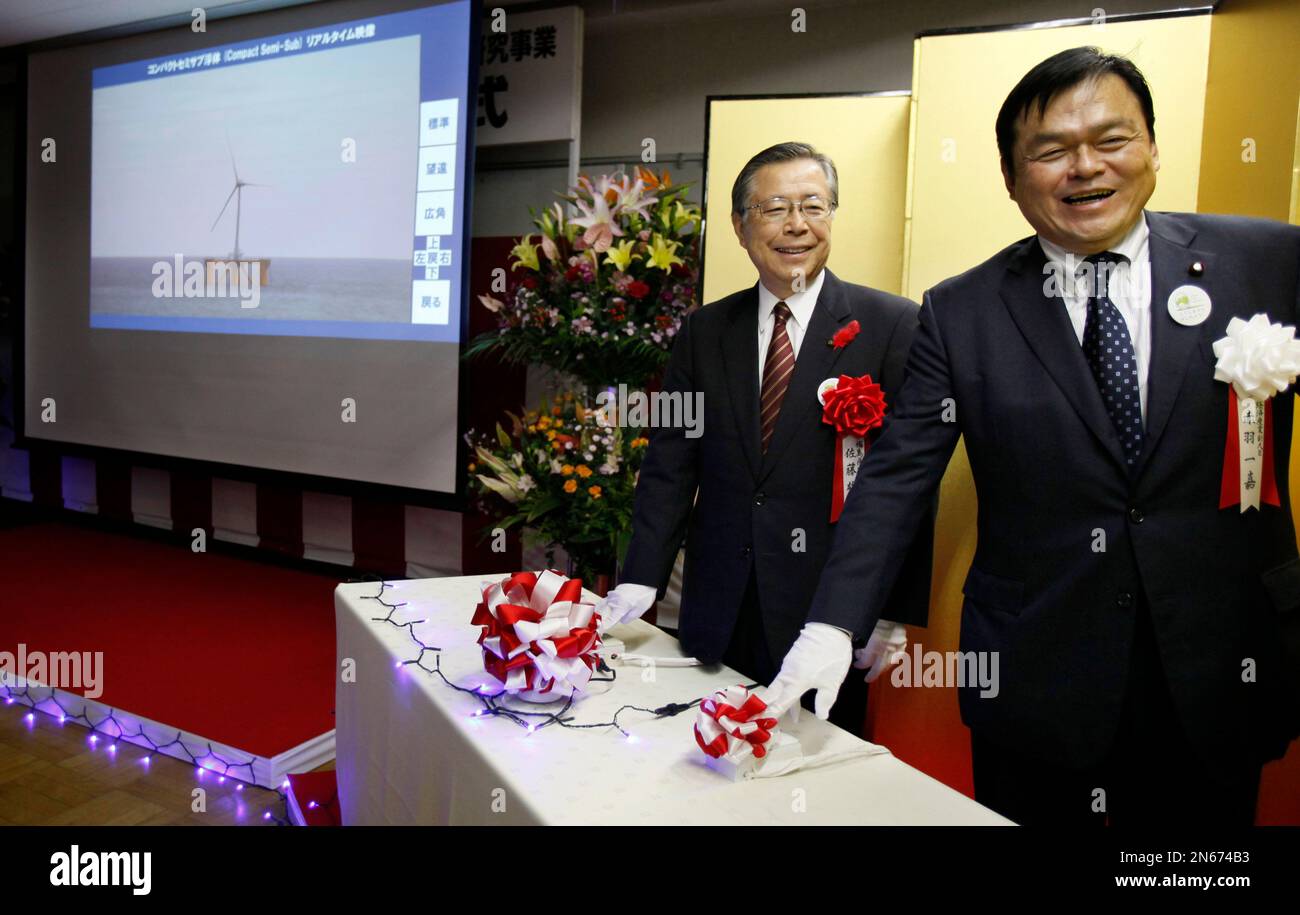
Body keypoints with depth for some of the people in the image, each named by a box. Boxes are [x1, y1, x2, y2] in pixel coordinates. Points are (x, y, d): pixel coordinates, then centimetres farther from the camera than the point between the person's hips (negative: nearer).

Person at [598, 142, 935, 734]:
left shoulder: (891, 326, -4)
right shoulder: (704, 332, 7)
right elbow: (670, 465, 5)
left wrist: (896, 614, -8)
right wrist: (640, 580, -5)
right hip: (717, 619, 3)